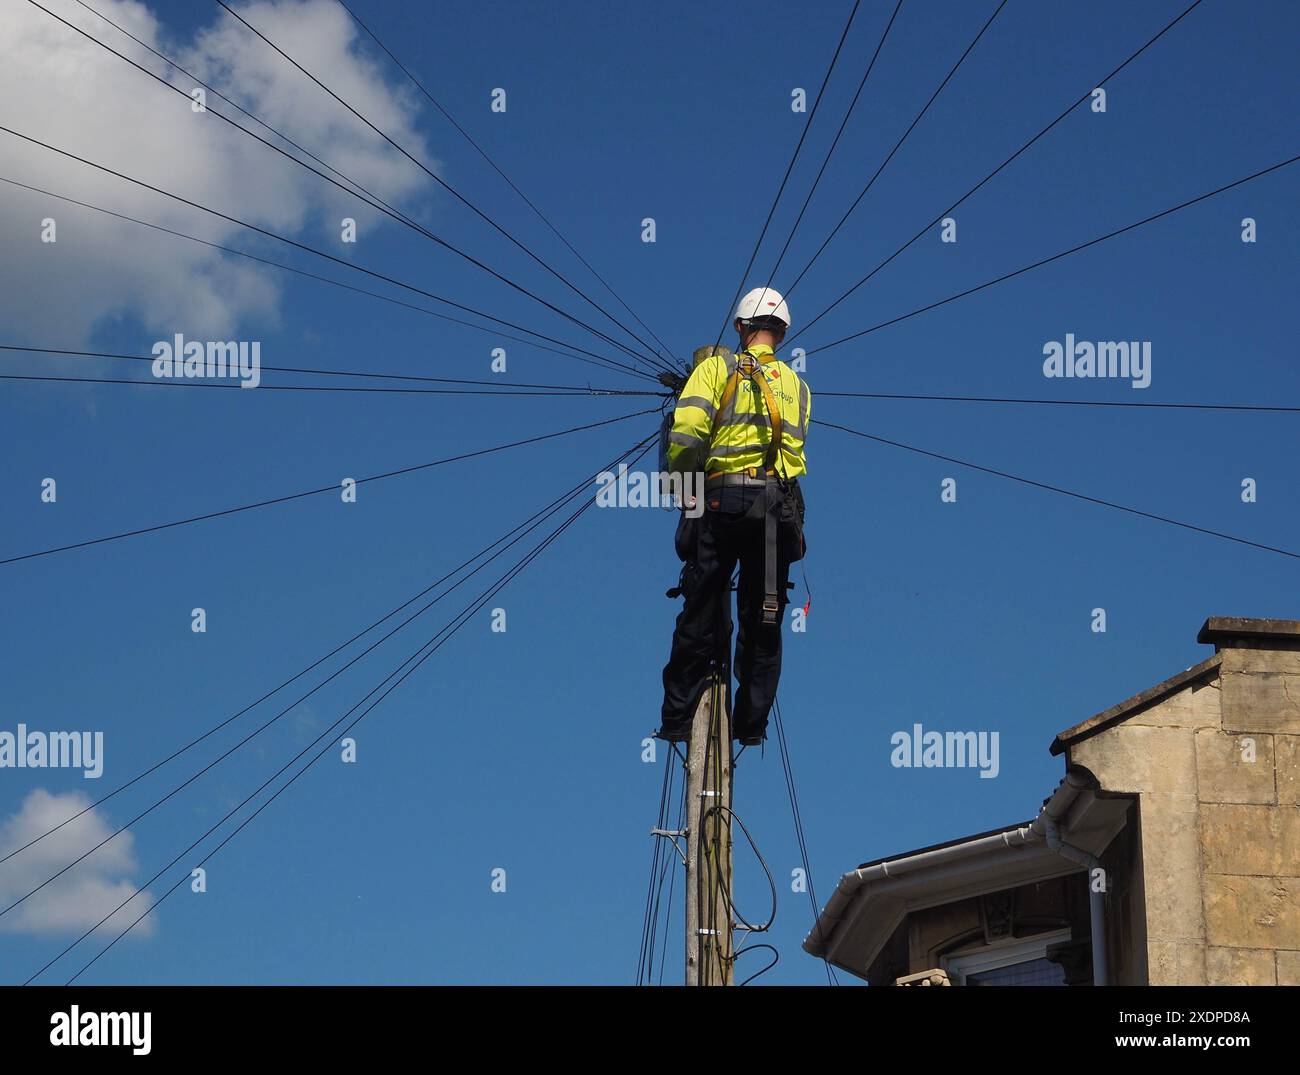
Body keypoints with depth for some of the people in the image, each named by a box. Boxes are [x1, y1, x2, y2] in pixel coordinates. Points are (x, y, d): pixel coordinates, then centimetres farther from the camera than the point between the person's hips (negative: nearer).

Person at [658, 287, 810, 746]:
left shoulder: (718, 367, 4)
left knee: (701, 614, 1)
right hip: (781, 505, 3)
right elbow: (795, 444, 13)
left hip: (724, 498, -3)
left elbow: (687, 428, -10)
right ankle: (752, 722, 7)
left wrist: (677, 480, 3)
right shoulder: (796, 385, 18)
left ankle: (676, 719, 2)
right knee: (763, 619, 8)